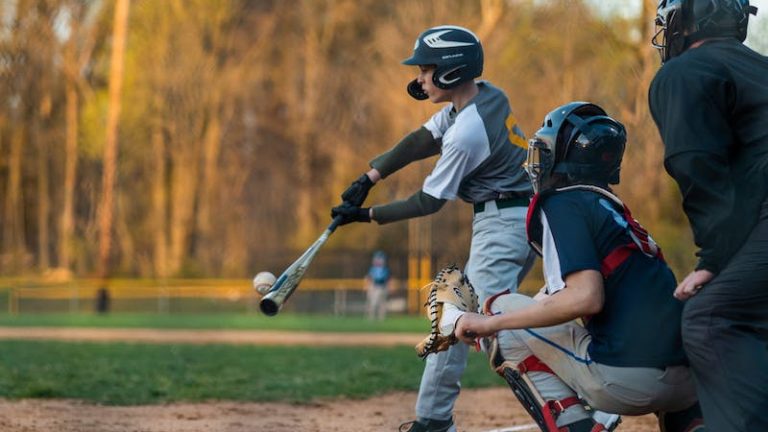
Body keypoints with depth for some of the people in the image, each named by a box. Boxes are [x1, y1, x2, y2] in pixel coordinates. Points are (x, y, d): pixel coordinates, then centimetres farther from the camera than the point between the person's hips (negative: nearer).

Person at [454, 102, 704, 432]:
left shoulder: (562, 204, -1)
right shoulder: (611, 207, 24)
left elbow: (585, 298, -16)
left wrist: (490, 323, -8)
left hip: (625, 377, -7)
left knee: (501, 310, 9)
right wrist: (466, 324, 31)